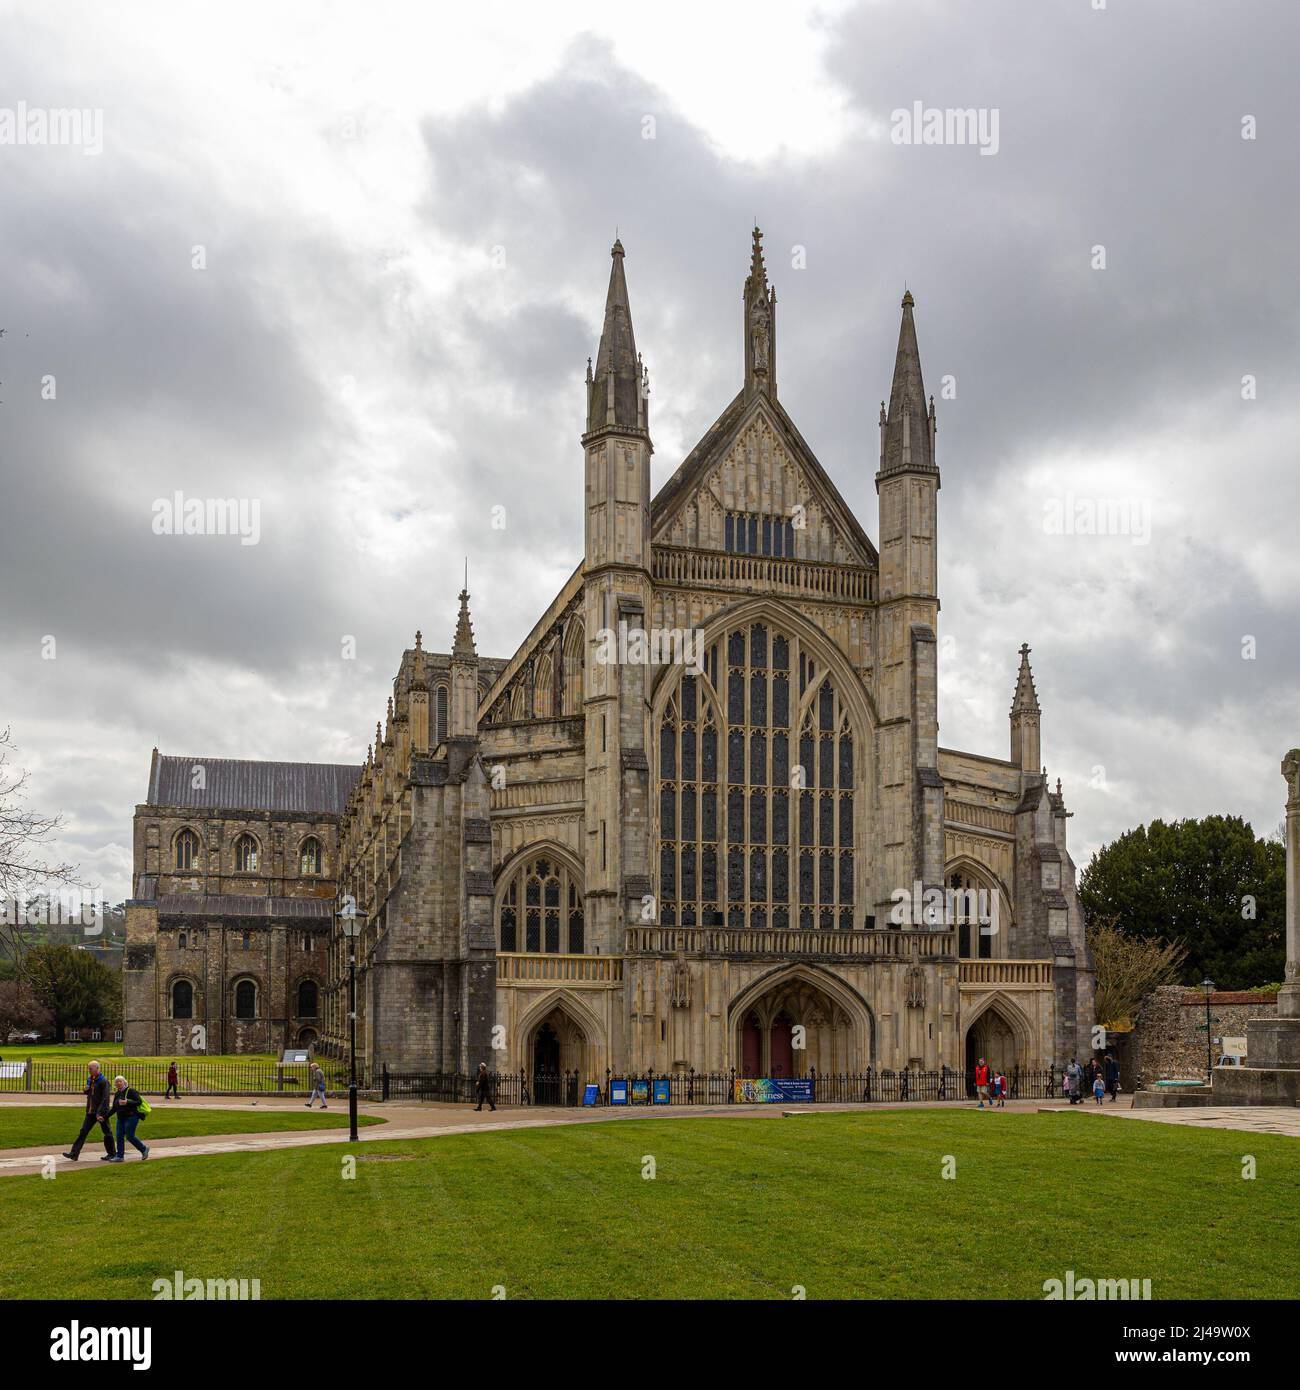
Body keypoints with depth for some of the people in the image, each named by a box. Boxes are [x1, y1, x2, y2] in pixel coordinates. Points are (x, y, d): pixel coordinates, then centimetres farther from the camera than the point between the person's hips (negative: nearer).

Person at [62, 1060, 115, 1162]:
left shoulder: (104, 1081, -13)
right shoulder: (89, 1079, 11)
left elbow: (105, 1099, -18)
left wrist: (100, 1113, -24)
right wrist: (86, 1090, 0)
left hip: (101, 1112, -7)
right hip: (90, 1112, 7)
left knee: (107, 1133, 4)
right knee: (83, 1131, 0)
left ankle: (112, 1154, 15)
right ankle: (74, 1153, -3)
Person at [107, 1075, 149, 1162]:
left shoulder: (130, 1091, -9)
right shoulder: (116, 1094, 12)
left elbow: (139, 1101, -16)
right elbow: (114, 1108, 16)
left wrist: (127, 1102, -26)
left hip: (131, 1116, -7)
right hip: (121, 1117, 7)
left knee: (129, 1136, -8)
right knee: (119, 1136, 2)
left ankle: (144, 1149, 11)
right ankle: (120, 1156, 9)